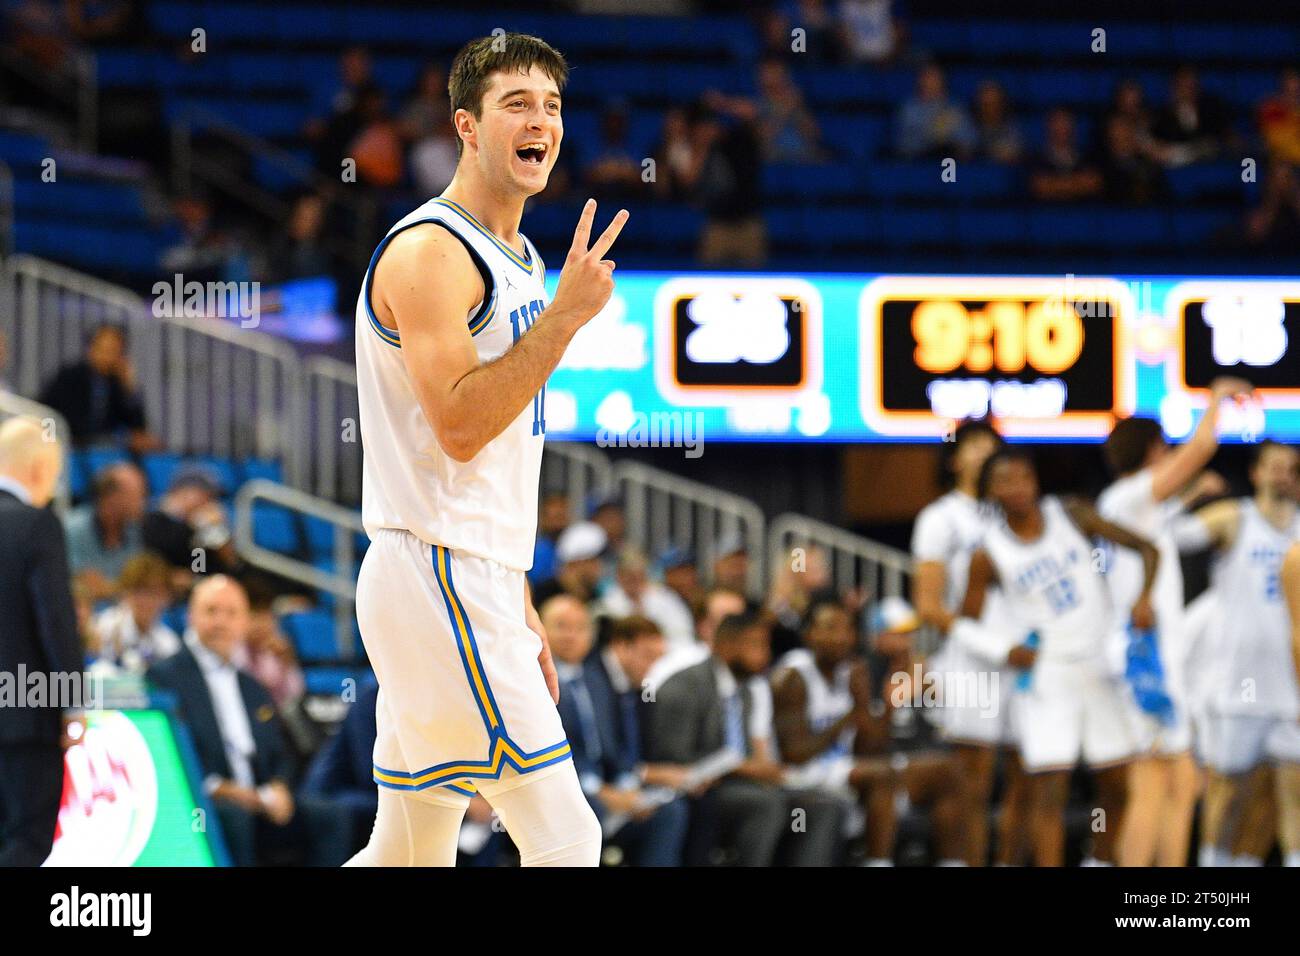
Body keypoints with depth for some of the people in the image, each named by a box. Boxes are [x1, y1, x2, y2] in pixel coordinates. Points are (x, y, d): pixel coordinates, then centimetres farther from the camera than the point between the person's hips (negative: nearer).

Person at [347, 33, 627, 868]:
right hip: (437, 576, -10)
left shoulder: (522, 260, 18)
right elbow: (458, 426, -22)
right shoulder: (430, 251, -12)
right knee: (566, 838, -11)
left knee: (411, 853, 11)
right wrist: (568, 313, -21)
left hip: (474, 581, 10)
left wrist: (519, 609, 22)